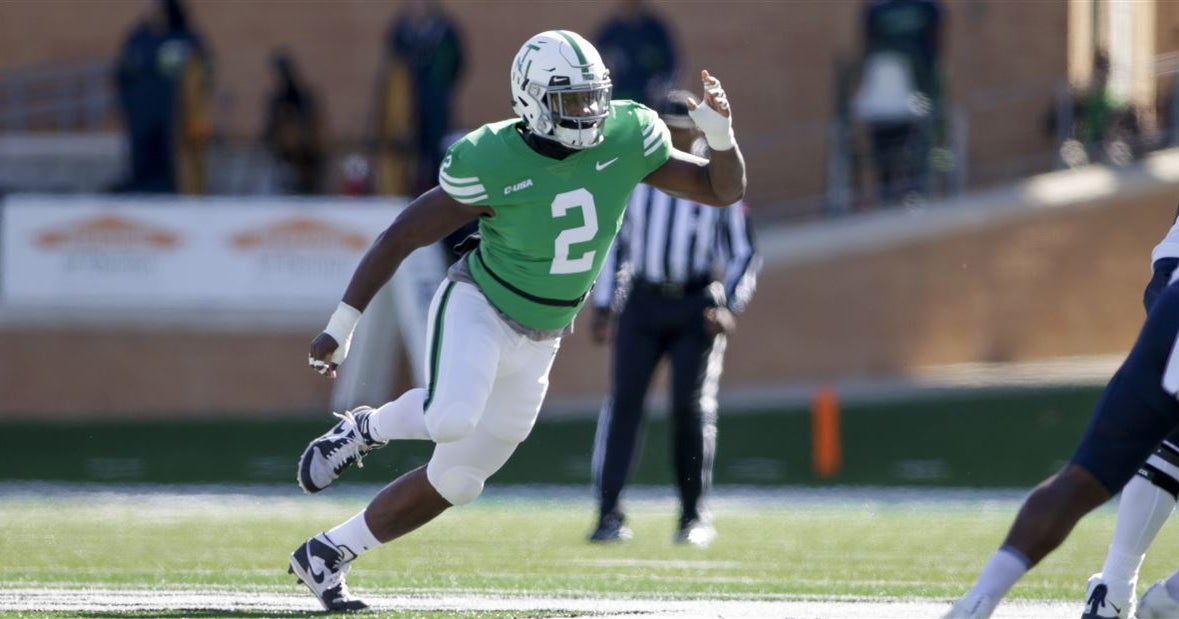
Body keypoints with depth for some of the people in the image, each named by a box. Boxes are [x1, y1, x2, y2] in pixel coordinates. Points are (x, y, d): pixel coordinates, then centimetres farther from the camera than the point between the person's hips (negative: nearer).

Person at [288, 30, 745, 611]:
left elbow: (724, 190, -1)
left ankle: (326, 555, 23)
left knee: (456, 481, 8)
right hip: (477, 308, -5)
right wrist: (341, 325, -13)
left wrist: (720, 134, -23)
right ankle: (366, 429, -2)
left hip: (535, 342, 5)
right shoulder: (492, 163, -20)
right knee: (452, 420, -36)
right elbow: (401, 237, -12)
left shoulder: (625, 140, -8)